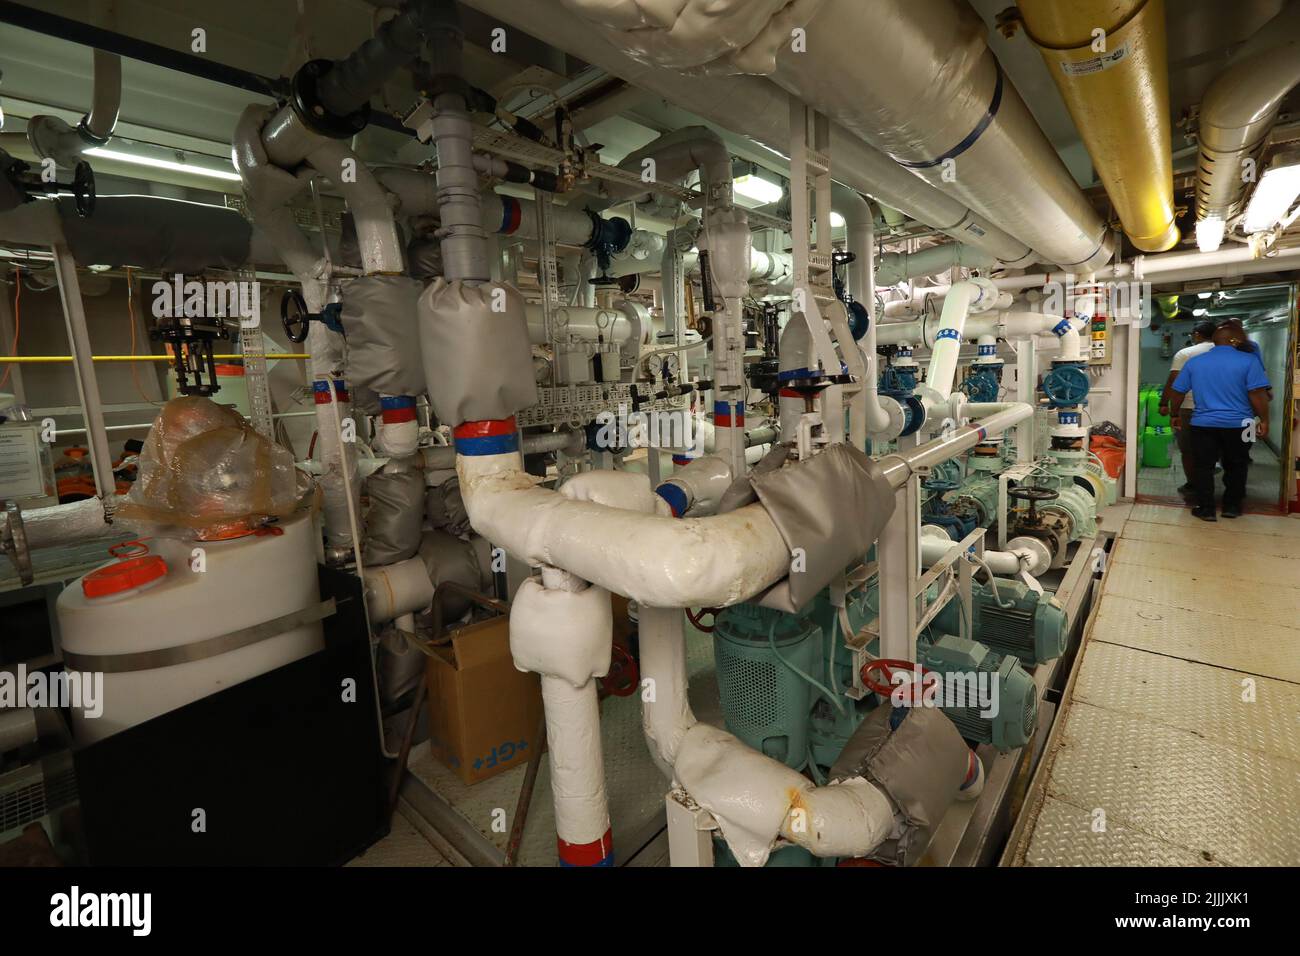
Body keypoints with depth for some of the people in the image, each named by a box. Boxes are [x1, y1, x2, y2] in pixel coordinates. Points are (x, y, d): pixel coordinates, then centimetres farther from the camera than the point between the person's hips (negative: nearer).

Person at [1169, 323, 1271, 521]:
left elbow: (1178, 392, 6)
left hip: (1203, 424, 1)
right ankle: (1231, 506, 23)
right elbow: (1258, 394, -11)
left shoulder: (1194, 362, 1)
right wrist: (1264, 420, -2)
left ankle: (1206, 509, 7)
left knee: (1203, 467, 7)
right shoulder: (1248, 361, -7)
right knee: (1236, 467, 16)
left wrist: (1175, 415, 18)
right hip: (1238, 425, -1)